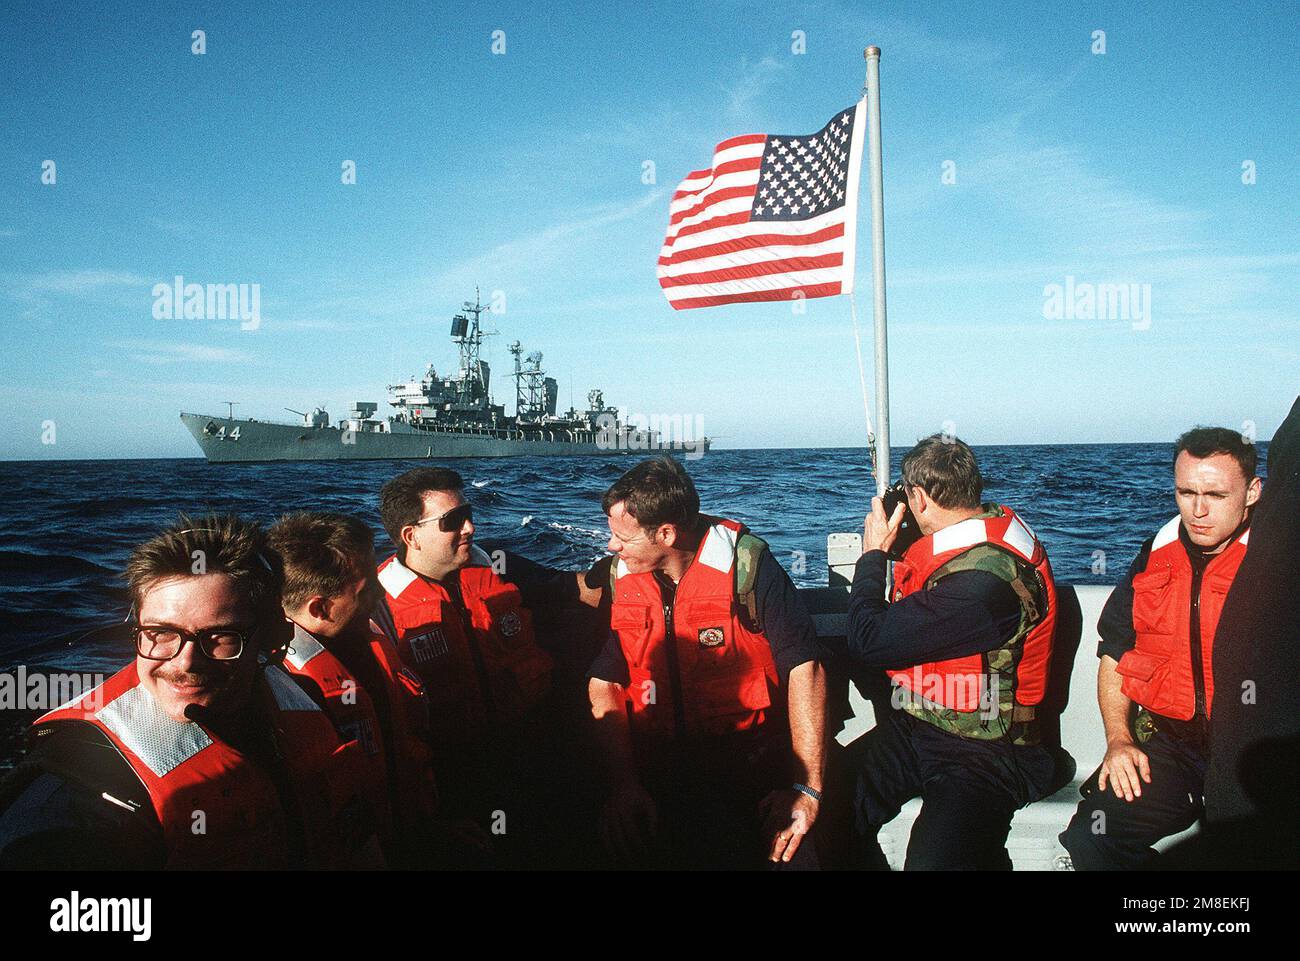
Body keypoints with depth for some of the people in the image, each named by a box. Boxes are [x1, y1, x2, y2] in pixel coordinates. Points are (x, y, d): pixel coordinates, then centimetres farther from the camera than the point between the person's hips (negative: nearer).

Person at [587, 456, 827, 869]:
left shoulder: (744, 562, -9)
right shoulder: (620, 578, 4)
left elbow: (804, 667, -11)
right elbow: (605, 685, 5)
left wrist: (807, 788, -16)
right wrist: (625, 783, -9)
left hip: (750, 756, -3)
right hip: (658, 768, 3)